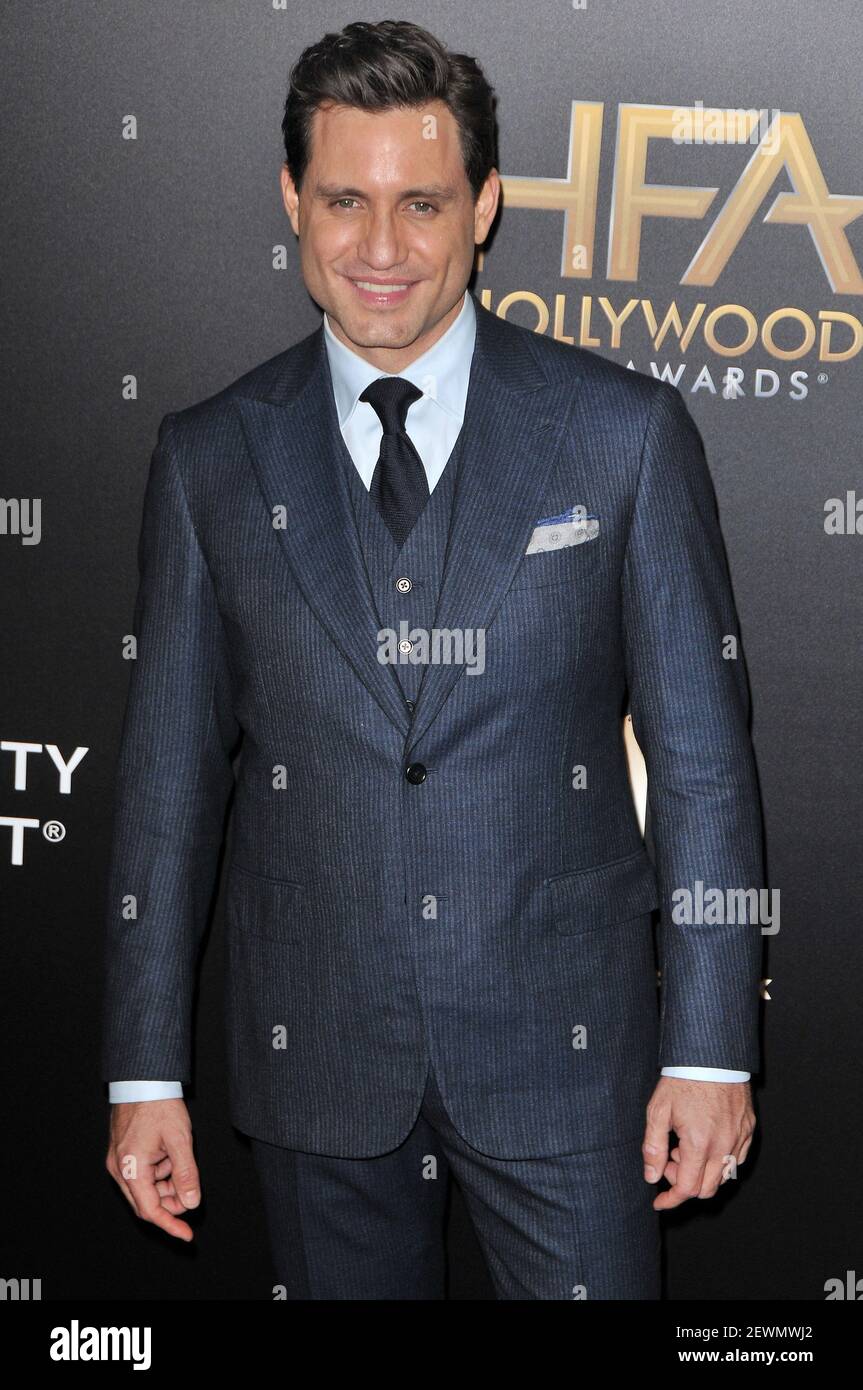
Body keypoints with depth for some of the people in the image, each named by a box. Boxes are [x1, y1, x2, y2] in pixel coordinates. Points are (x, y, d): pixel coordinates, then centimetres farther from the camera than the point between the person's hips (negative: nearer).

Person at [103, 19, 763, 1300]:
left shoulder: (627, 433, -3)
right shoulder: (210, 457, 1)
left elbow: (702, 758, -2)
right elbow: (170, 773, 3)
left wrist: (711, 1049, -4)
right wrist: (146, 1072, 3)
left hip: (563, 1048, -1)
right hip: (314, 1056, 2)